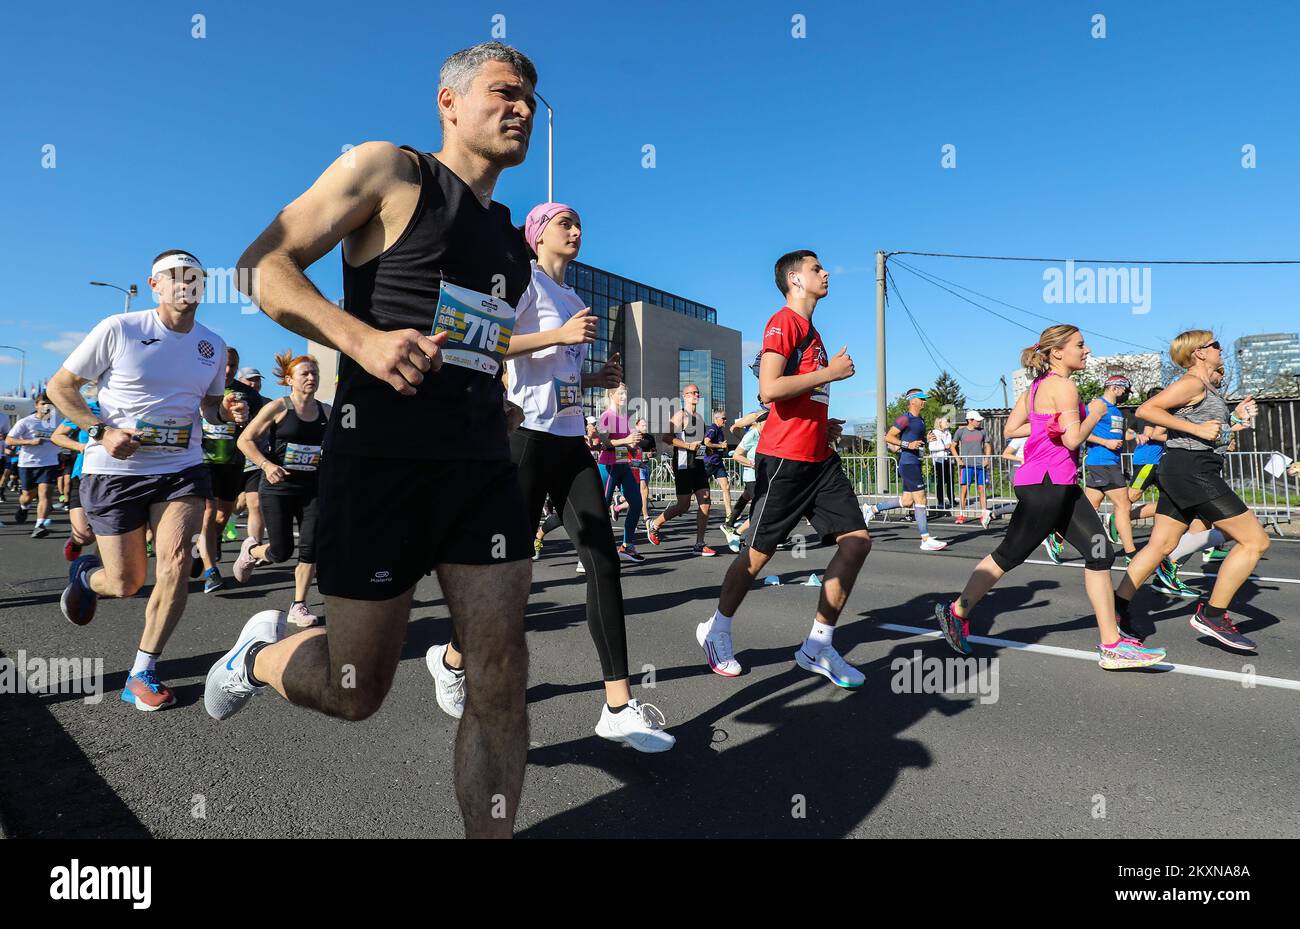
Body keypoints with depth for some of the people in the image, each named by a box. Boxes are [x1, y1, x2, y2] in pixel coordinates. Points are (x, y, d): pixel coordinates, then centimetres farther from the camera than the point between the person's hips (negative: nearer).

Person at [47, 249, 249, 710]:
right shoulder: (118, 329, -8)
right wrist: (102, 431, -16)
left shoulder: (213, 345, 5)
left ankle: (143, 673, 2)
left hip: (182, 469, 3)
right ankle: (86, 574, 44)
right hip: (114, 470, -2)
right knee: (126, 583, 3)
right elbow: (60, 386, -1)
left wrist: (227, 410, -6)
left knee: (175, 562, -17)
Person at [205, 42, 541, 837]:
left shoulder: (510, 235, 20)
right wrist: (364, 339, -22)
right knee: (357, 692, 8)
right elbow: (264, 265, -5)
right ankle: (262, 653, 41)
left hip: (484, 470, 6)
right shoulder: (386, 169, 1)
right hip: (381, 463, -5)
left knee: (502, 686, 1)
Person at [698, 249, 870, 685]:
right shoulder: (783, 322, -8)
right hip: (784, 459, -9)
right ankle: (716, 630, 24)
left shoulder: (810, 330, 21)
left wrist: (824, 423, 15)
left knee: (856, 541, -1)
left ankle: (817, 647, 7)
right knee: (760, 551, 2)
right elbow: (769, 389, -22)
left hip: (819, 458, 9)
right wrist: (830, 372, -14)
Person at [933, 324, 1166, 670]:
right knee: (1010, 554, 3)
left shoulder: (1037, 385, 15)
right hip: (1044, 485, -10)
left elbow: (1010, 429, 15)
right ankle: (957, 612, 18)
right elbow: (1072, 439, -20)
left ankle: (1112, 644, 10)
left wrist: (1051, 422, 13)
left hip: (1062, 486, 10)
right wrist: (1095, 414, -4)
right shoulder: (1063, 385, -13)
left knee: (1100, 553, 6)